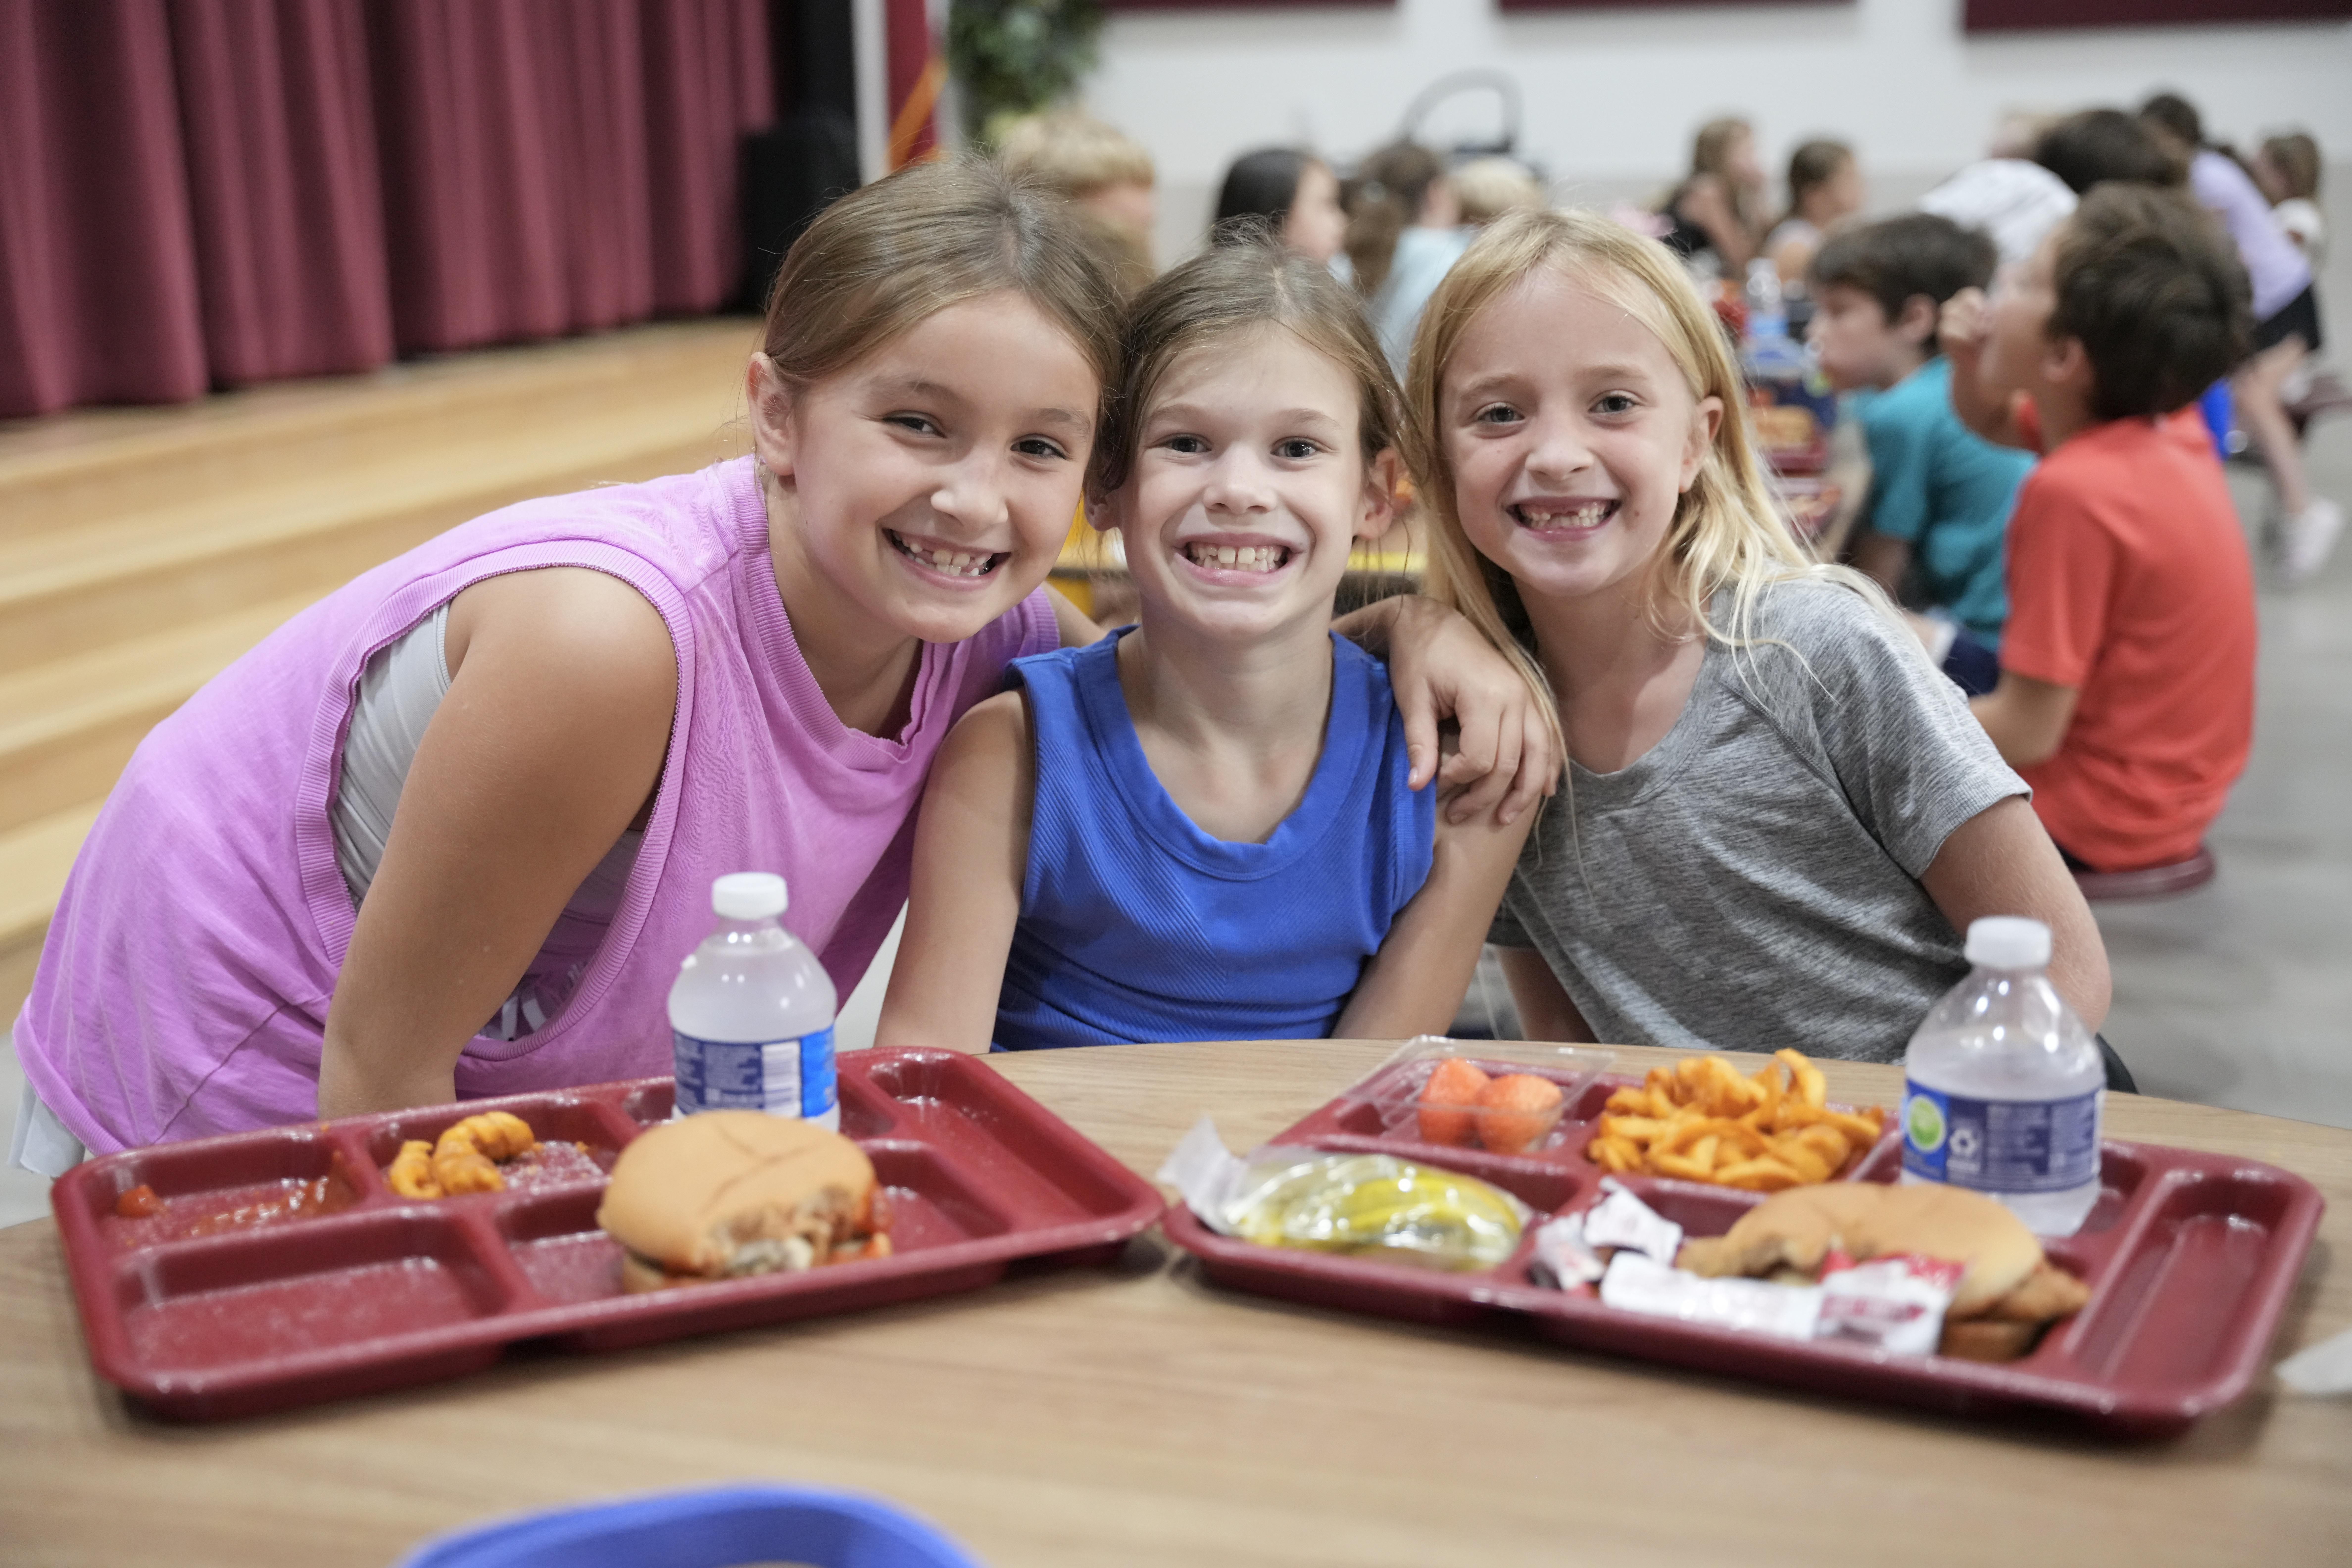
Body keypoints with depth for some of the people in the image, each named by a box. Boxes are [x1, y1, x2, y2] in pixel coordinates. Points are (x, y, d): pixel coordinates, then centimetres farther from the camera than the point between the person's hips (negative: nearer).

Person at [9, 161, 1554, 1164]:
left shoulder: (964, 631, -17)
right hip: (227, 1104, -5)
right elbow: (376, 1067, -27)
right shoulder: (614, 642, -38)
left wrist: (1406, 612, -16)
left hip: (528, 1106, 6)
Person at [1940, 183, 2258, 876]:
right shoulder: (2169, 424, -5)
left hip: (2100, 816, -9)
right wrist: (1970, 364, -6)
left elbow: (2025, 734, -27)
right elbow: (1991, 421, 16)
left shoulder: (2075, 492, -31)